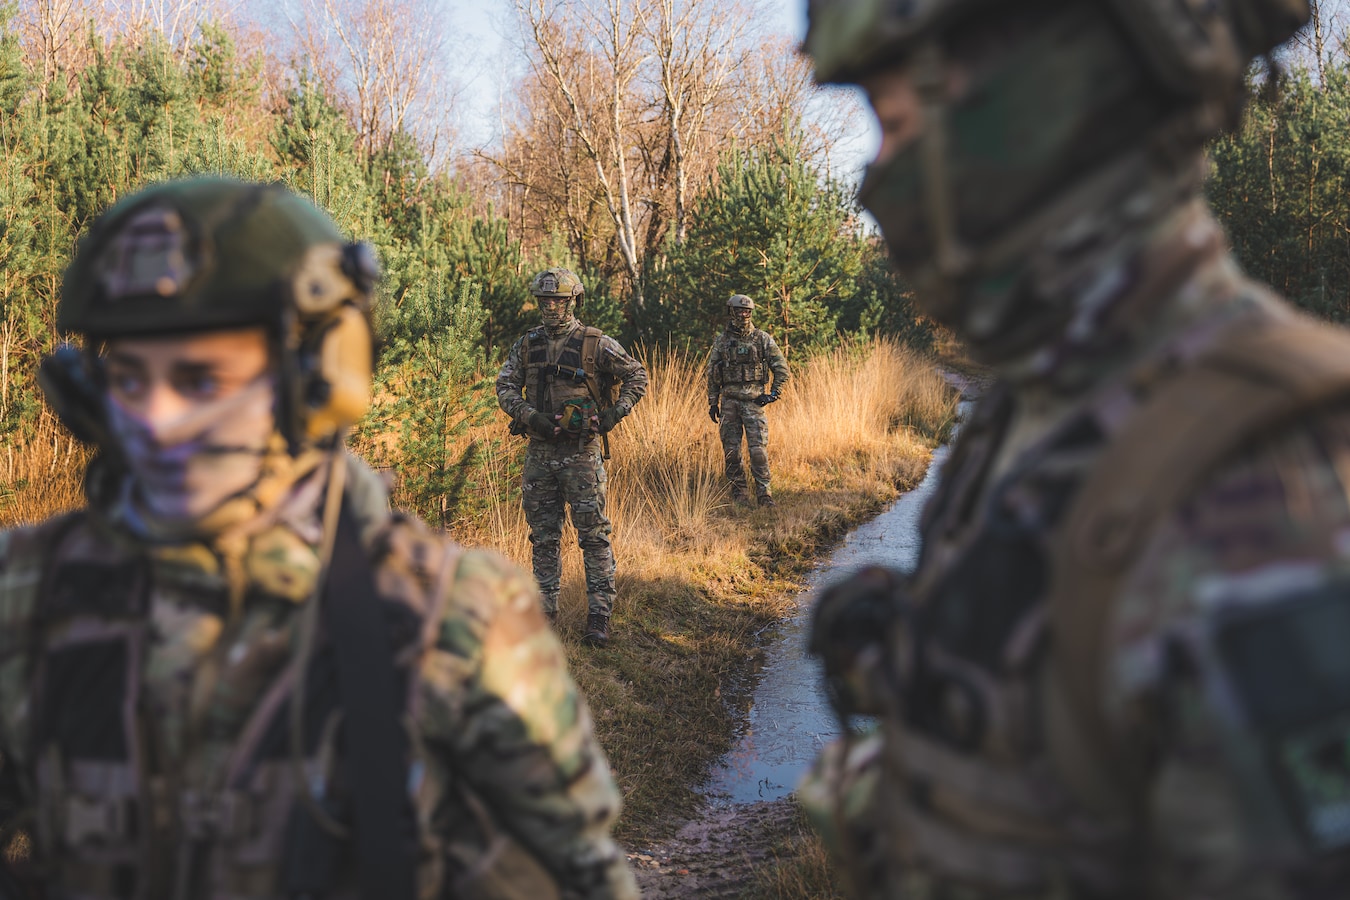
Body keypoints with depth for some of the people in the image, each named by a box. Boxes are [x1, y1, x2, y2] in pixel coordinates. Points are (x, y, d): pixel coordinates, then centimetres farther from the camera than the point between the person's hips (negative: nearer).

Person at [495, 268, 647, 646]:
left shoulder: (596, 344, -5)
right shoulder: (527, 344, 7)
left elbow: (637, 376, 2)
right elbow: (505, 386, 4)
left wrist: (615, 414, -10)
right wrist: (528, 415, -13)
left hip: (581, 452, -4)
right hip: (539, 452, 4)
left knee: (594, 535, -4)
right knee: (544, 536, 11)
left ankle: (599, 615, 0)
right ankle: (546, 608, 22)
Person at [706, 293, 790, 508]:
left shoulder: (762, 339, 2)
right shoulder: (721, 341, 8)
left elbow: (781, 368, 5)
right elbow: (712, 374, 13)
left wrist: (773, 394, -4)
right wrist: (713, 402, 8)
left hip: (753, 400, -2)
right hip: (729, 400, 2)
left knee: (758, 448, -9)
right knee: (731, 449, 3)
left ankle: (763, 493, -4)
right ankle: (738, 491, 13)